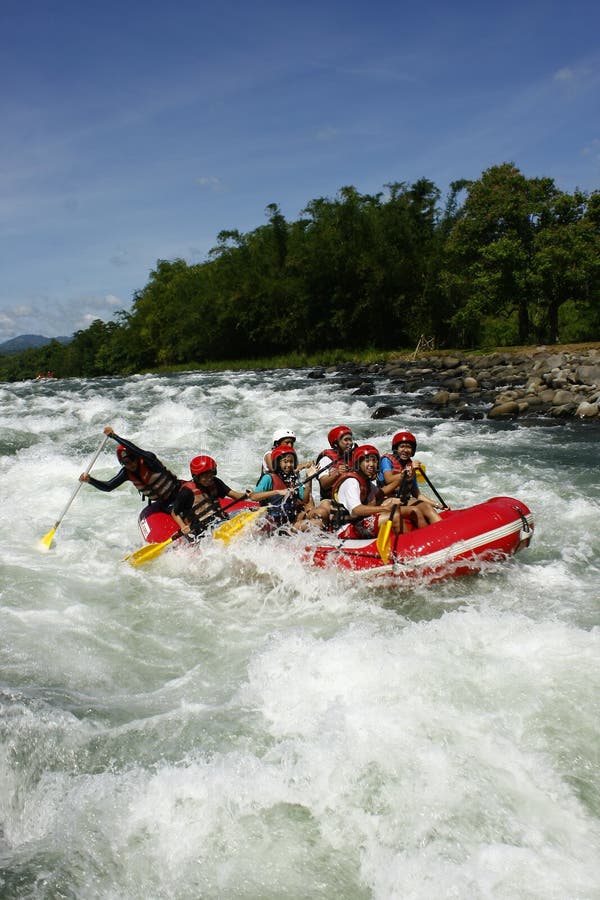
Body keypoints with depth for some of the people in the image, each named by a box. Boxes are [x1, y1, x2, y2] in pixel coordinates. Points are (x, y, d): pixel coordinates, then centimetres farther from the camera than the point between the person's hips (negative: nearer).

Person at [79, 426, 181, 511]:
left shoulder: (149, 460, -24)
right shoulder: (126, 472, -6)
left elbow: (135, 449, -43)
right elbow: (108, 487, -7)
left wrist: (113, 435, -43)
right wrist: (90, 480, -22)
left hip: (177, 493, -7)